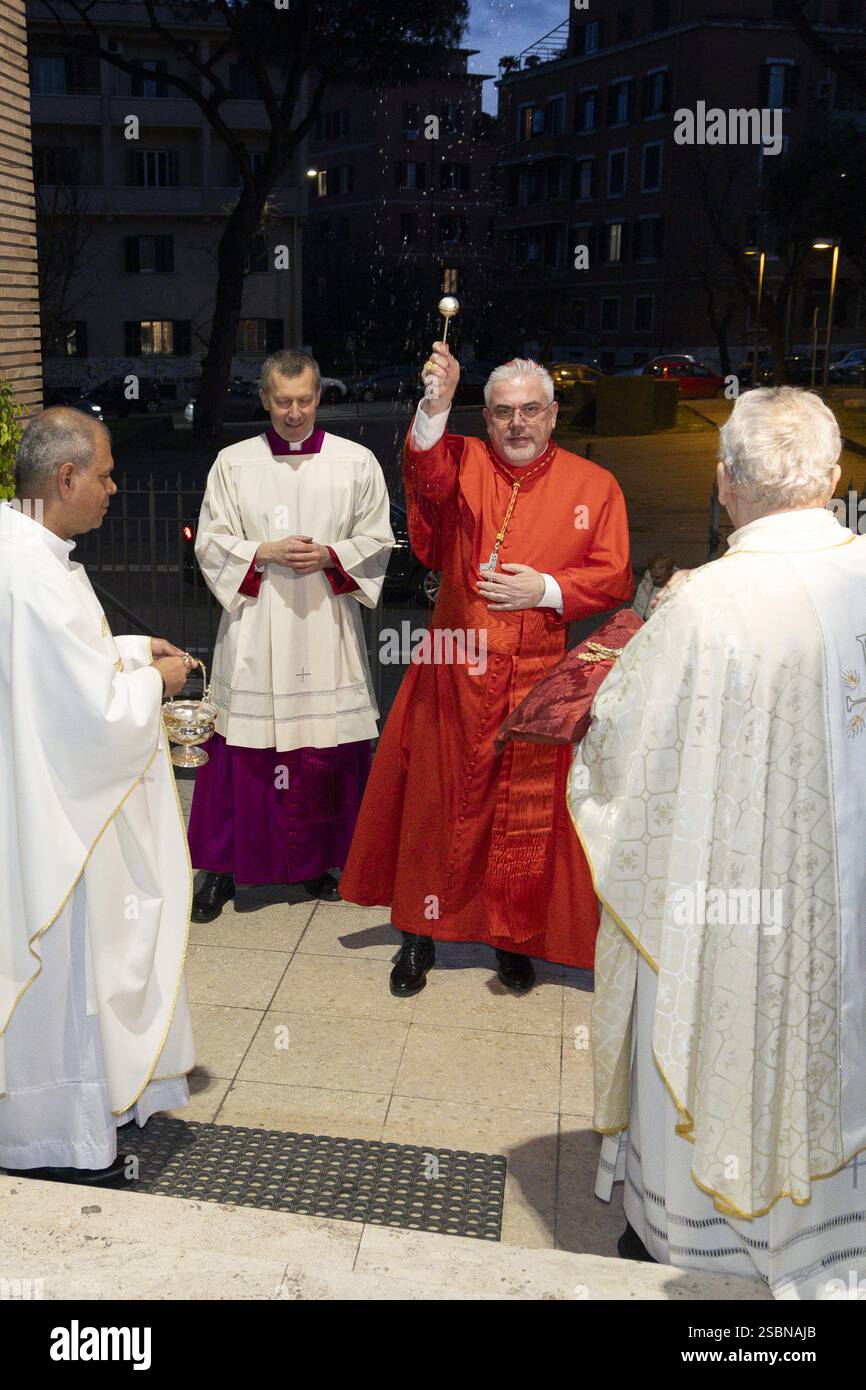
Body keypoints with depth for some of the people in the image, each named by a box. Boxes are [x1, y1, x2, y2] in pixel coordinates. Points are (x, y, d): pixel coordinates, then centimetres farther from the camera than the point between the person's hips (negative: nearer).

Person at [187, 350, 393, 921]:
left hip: (328, 623, 1)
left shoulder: (357, 462, 4)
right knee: (242, 744, 0)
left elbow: (378, 540, 6)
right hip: (255, 624, 0)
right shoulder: (233, 462, 5)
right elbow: (210, 542, 5)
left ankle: (318, 860, 22)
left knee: (330, 744, 5)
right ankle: (223, 867, 14)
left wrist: (330, 556, -12)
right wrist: (266, 552, -11)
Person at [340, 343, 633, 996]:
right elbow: (428, 477, -21)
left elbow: (614, 577, 2)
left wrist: (545, 589, -13)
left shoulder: (593, 485, 4)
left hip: (542, 682, 0)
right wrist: (435, 406, -39)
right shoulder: (462, 461, 3)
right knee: (440, 802, 8)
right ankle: (422, 932, 24)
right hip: (457, 678, 0)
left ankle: (516, 935, 27)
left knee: (530, 810, 7)